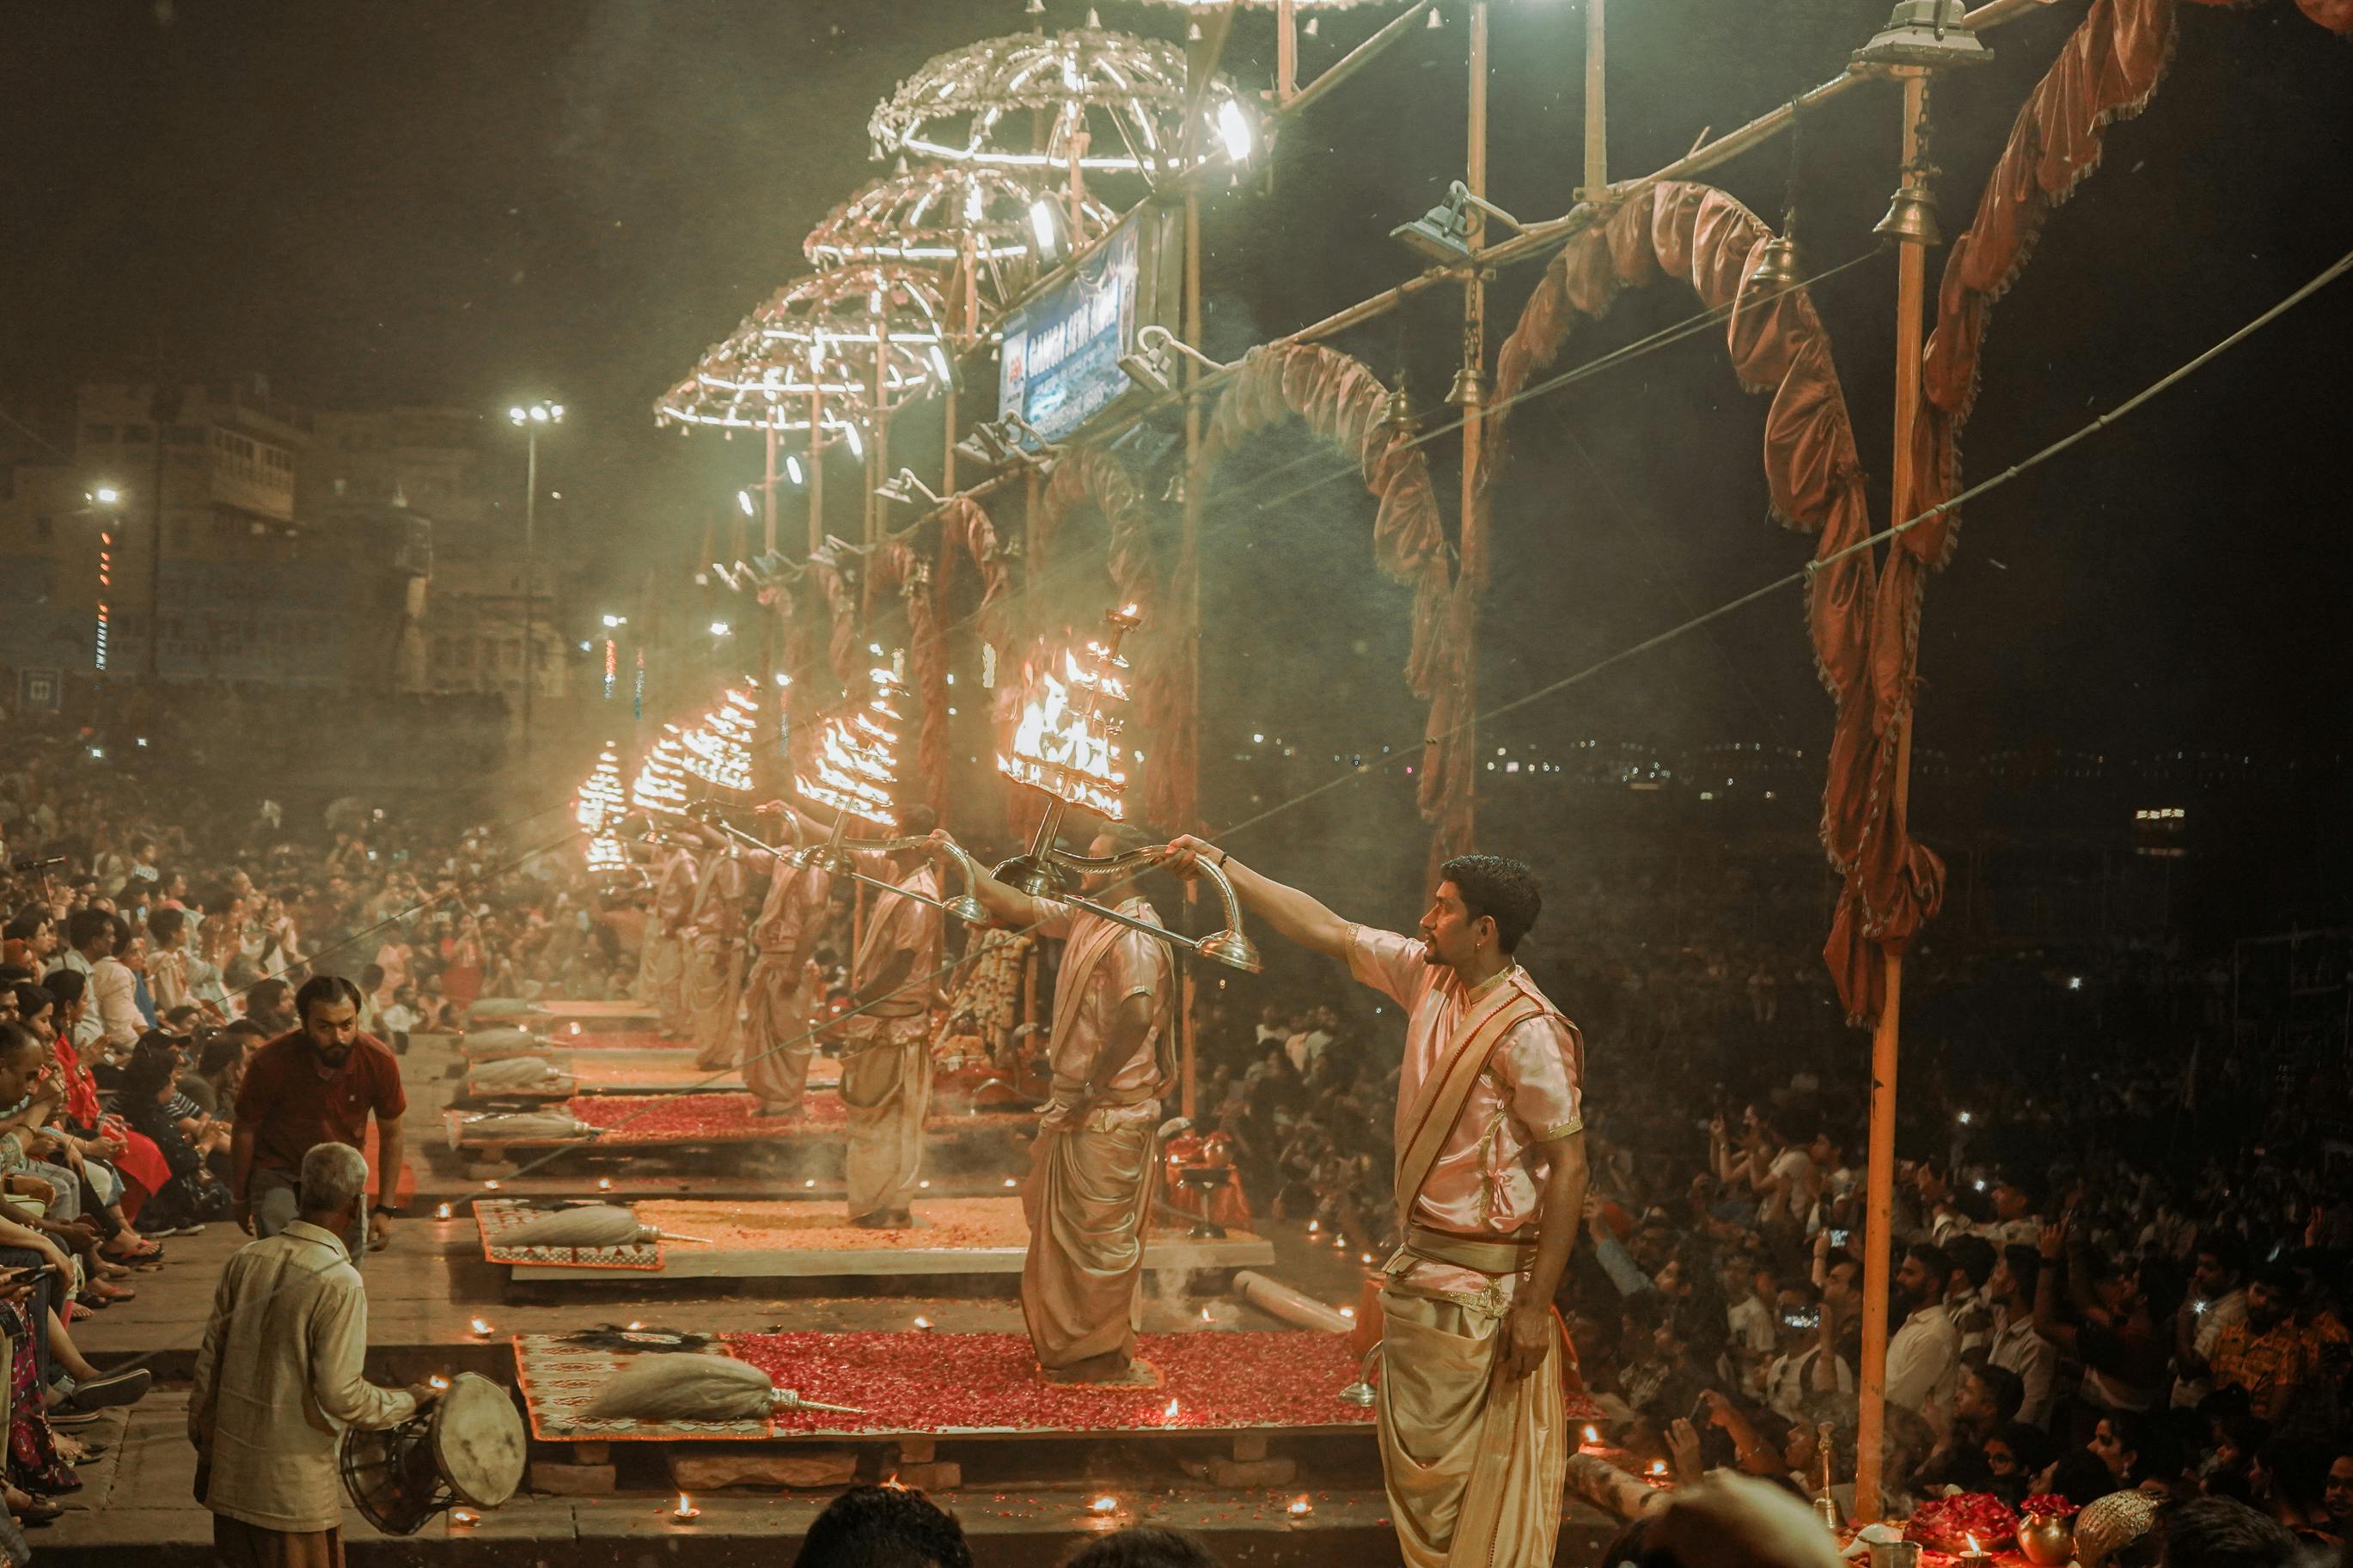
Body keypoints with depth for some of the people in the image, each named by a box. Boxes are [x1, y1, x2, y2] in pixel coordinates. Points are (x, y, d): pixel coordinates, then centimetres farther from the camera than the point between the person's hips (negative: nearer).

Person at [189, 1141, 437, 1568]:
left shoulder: (246, 1261, -1)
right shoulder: (340, 1284, -20)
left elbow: (209, 1361, 6)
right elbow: (340, 1394, -21)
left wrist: (205, 1456, 16)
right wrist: (407, 1402, -3)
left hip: (231, 1475, 6)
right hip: (295, 1484, -6)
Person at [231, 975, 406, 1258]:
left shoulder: (378, 1062, -21)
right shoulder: (270, 1063, -26)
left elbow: (390, 1136, -5)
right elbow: (245, 1131, -8)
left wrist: (385, 1210, -6)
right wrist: (239, 1198, 3)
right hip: (278, 1173, -3)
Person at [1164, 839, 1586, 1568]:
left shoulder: (1528, 1031, -20)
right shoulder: (1427, 975, 3)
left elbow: (1568, 1164, -20)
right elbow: (1325, 930, 13)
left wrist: (1535, 1307, -22)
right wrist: (1220, 863, 13)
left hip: (1485, 1283, -9)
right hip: (1420, 1263, 9)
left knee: (1488, 1474, -3)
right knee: (1415, 1461, 16)